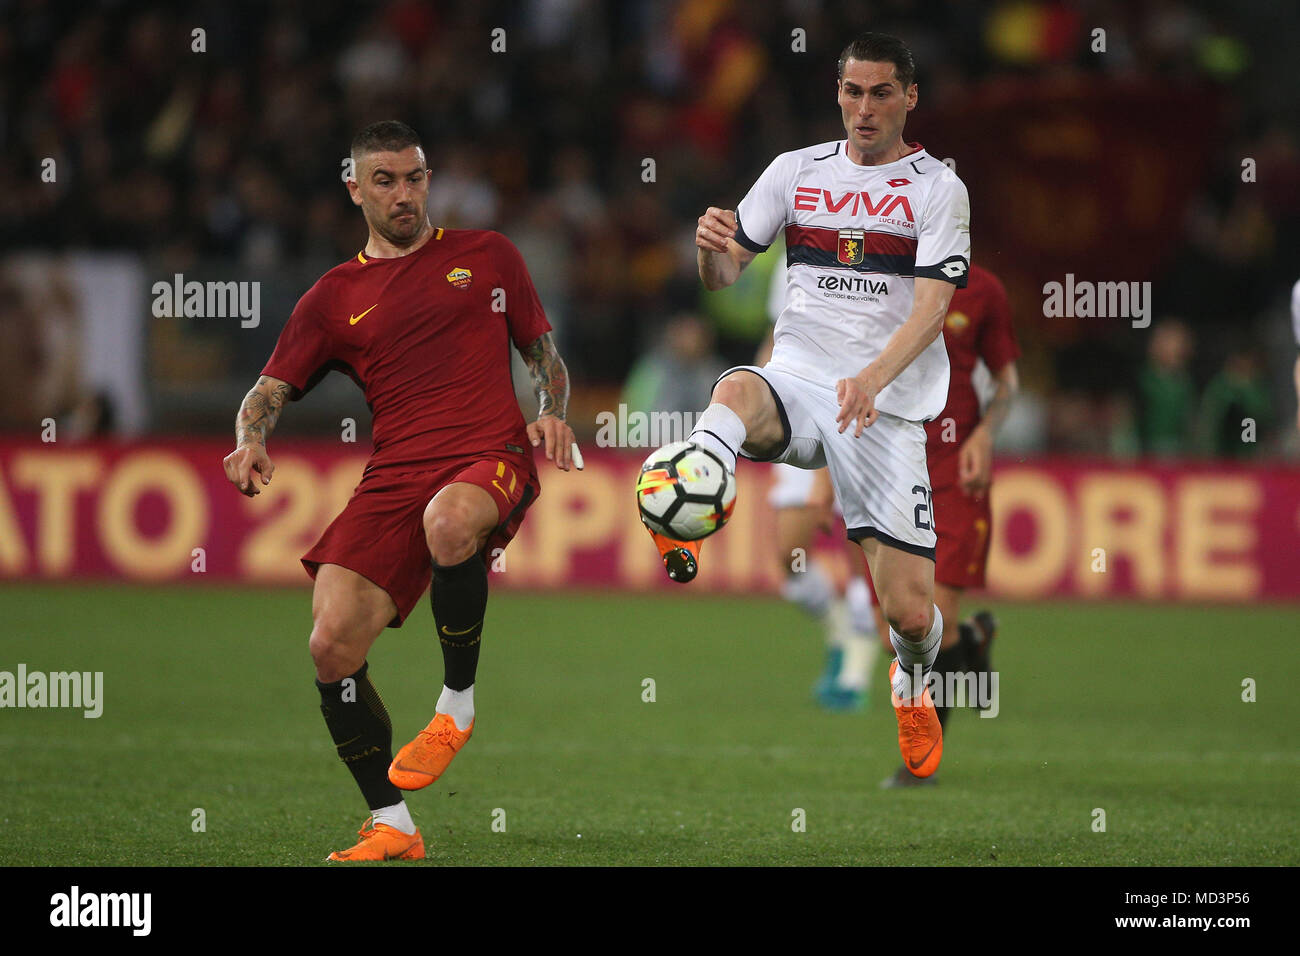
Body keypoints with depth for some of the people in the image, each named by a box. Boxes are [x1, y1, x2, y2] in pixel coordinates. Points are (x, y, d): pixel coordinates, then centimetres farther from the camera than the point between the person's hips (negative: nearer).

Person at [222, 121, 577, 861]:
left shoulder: (486, 256, 17)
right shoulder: (335, 298, 18)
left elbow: (545, 352, 21)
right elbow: (270, 390, 15)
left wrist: (553, 413, 0)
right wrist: (252, 440, -8)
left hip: (492, 457, -3)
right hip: (395, 475, 3)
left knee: (449, 522, -41)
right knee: (333, 647, -14)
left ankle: (458, 708, -18)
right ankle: (393, 829, 1)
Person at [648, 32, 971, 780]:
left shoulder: (938, 188, 3)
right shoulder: (797, 171, 12)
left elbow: (933, 305, -9)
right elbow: (725, 275, 13)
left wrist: (874, 377, -26)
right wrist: (712, 248, -13)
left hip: (889, 407, -1)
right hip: (799, 375, 2)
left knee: (911, 612, -6)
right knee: (737, 390, -38)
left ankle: (913, 688, 30)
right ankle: (686, 528, -62)